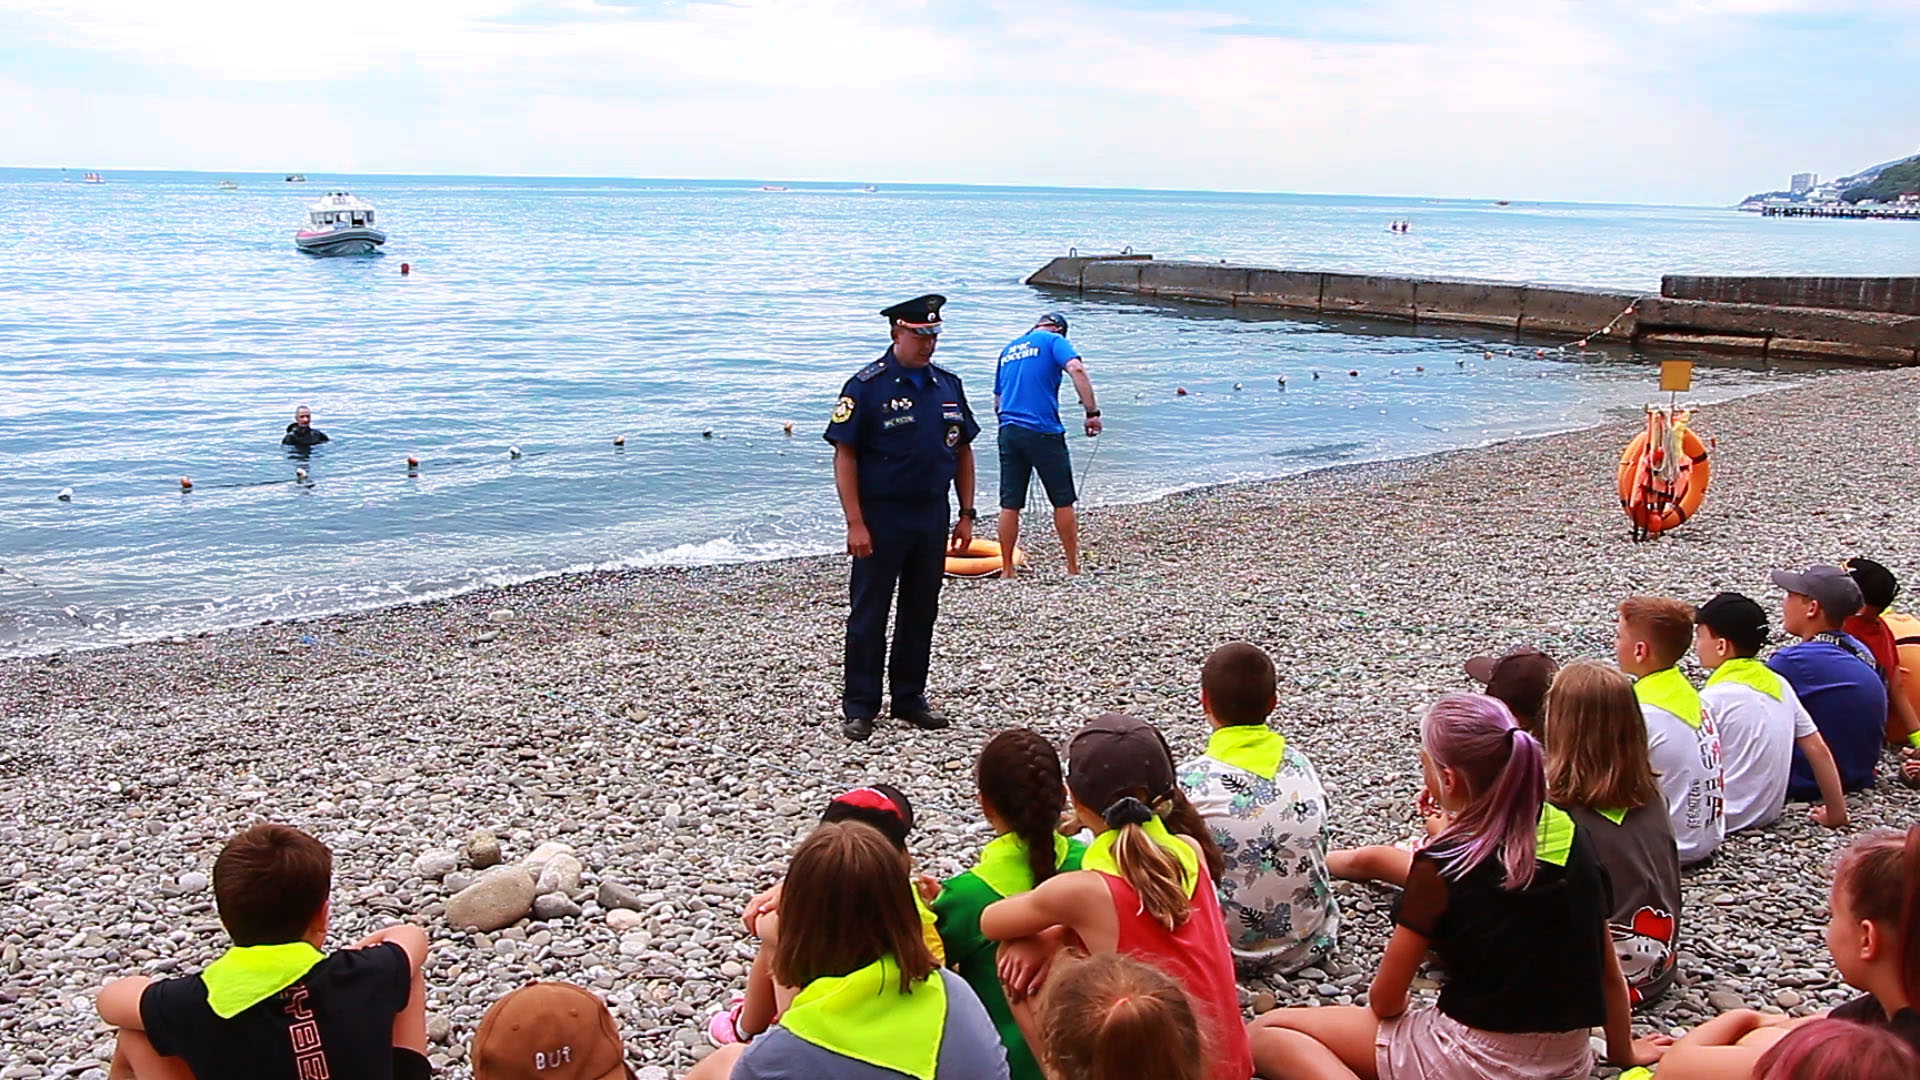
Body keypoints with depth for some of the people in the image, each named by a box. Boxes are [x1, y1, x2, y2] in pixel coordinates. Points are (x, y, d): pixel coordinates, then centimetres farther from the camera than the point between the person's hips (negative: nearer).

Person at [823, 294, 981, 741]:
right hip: (881, 517, -5)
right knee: (868, 613, 2)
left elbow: (962, 451, 15)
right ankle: (859, 707, 11)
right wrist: (855, 524, -17)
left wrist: (967, 514, 10)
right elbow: (845, 456, -12)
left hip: (932, 516, 6)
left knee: (921, 610, 13)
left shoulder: (948, 384, 8)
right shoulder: (867, 386, -9)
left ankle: (910, 697, 26)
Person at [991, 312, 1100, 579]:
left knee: (1009, 504, 7)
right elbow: (1076, 369, -17)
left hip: (1008, 432, 5)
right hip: (1043, 432, -5)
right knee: (1063, 502, 7)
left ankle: (1006, 571, 10)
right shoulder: (1053, 341, 3)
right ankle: (1073, 569, 13)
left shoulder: (1008, 349, 20)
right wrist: (1092, 411, -18)